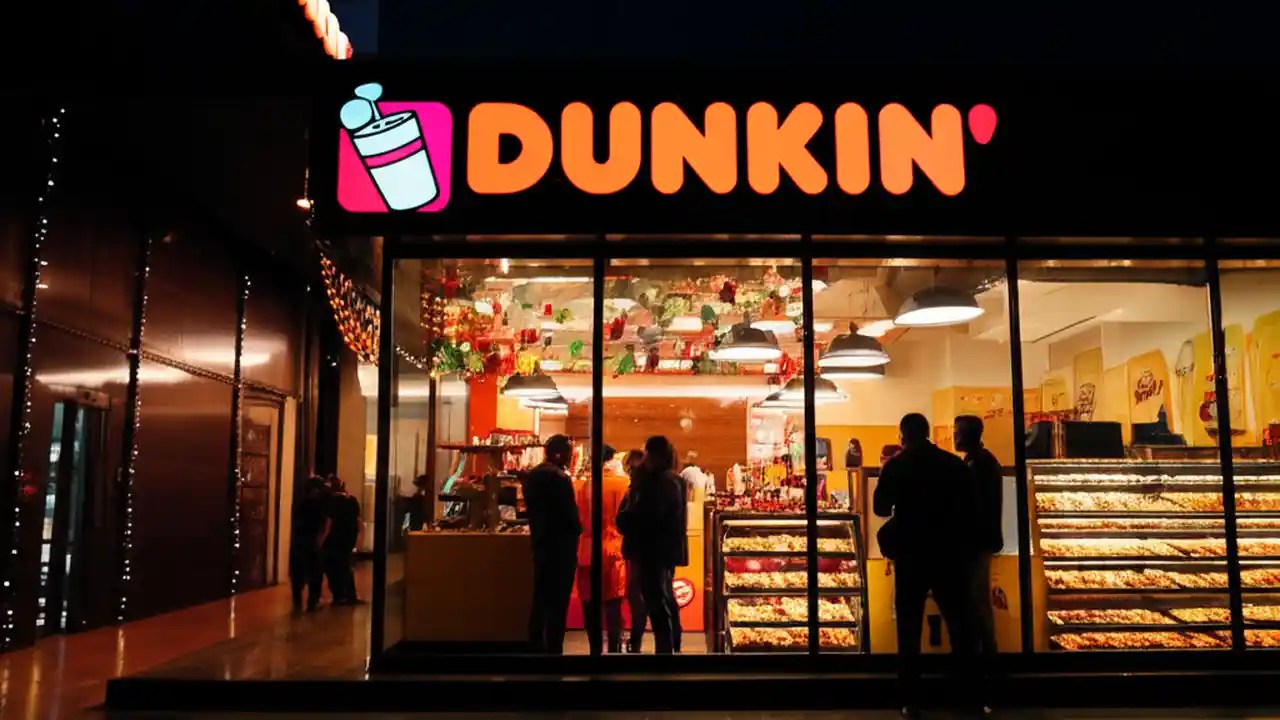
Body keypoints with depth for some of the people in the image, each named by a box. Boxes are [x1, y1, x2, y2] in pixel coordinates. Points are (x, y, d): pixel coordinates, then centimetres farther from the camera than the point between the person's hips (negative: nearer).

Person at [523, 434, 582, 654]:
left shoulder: (532, 475, 7)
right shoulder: (560, 477, -18)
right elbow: (570, 513, -16)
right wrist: (576, 532, 2)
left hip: (540, 541, 8)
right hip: (560, 545, -8)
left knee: (541, 597, 14)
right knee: (558, 601, -1)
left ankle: (536, 646, 20)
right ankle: (554, 648, 3)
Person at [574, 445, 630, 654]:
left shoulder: (584, 486, 3)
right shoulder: (622, 483, -7)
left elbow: (580, 519, 8)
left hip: (588, 552, 3)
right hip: (614, 550, -3)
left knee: (590, 606, 11)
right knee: (613, 606, 2)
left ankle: (595, 649, 17)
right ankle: (614, 649, 3)